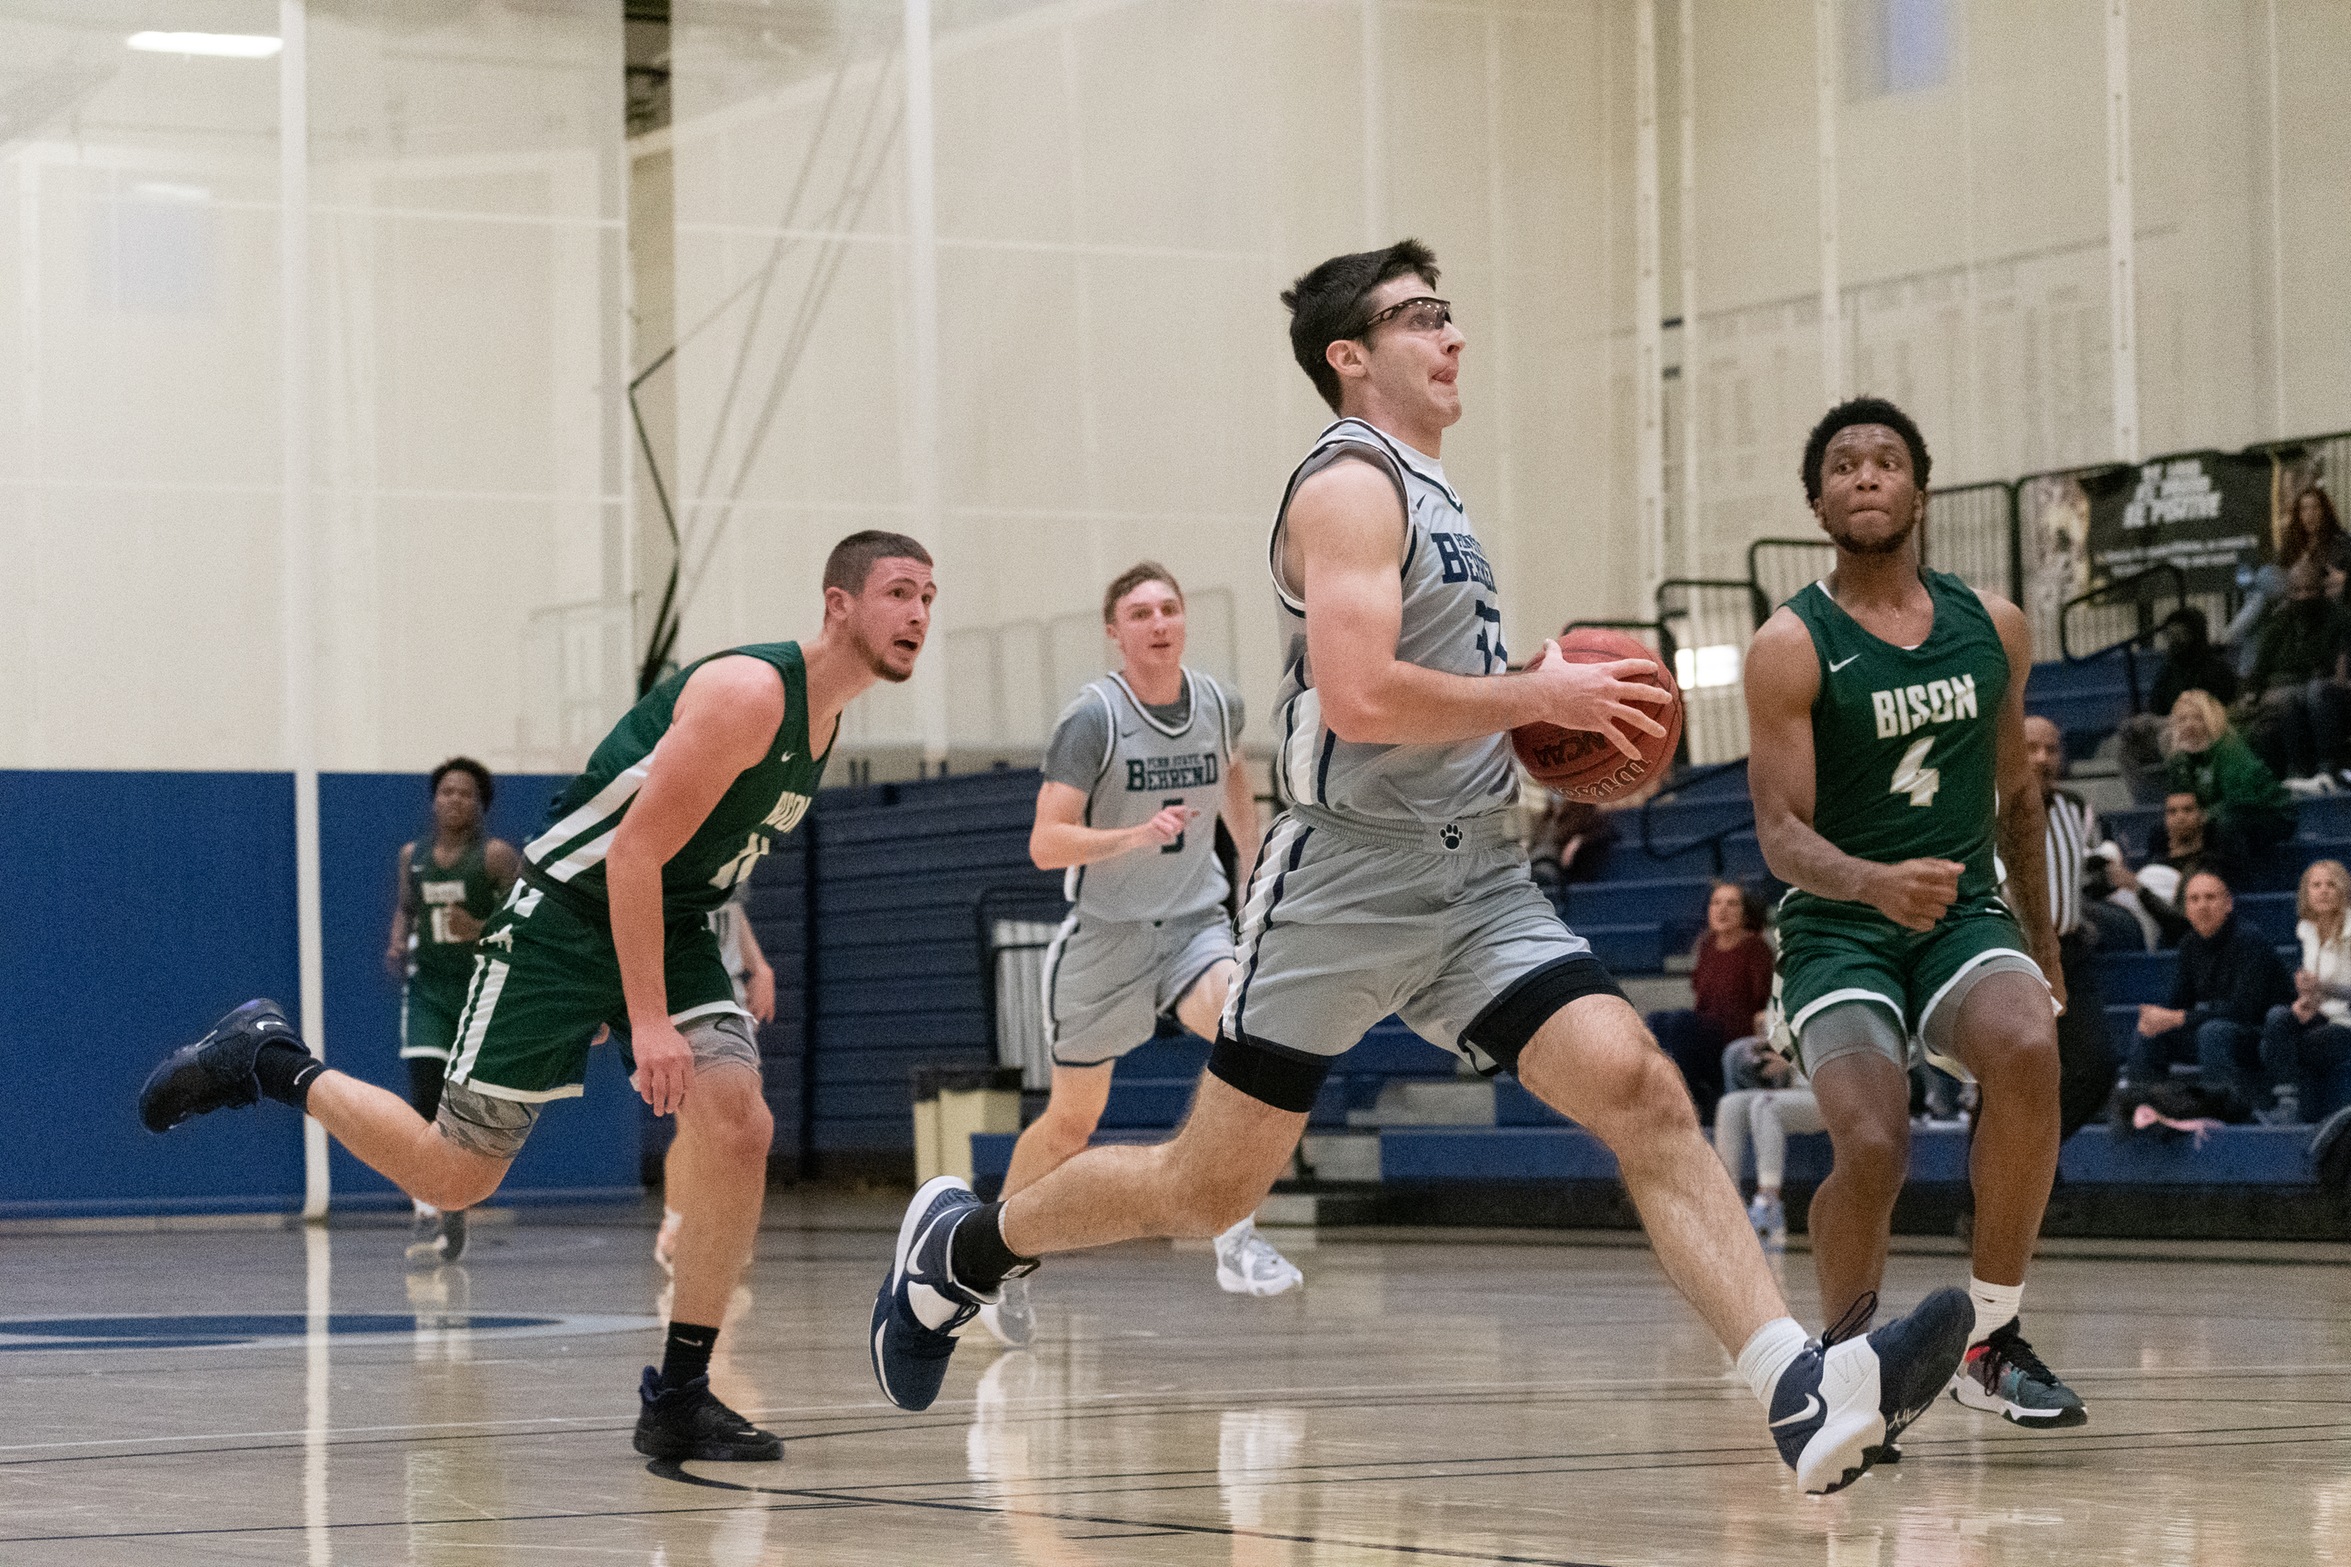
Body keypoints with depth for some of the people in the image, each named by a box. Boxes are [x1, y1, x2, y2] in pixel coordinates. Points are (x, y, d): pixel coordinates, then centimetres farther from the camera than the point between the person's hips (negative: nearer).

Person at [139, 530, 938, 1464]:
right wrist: (649, 1023, -29)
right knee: (455, 1175, -2)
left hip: (668, 922, 8)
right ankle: (268, 1062, 20)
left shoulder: (823, 720, 6)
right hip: (568, 919, -7)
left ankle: (678, 1396, -8)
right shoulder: (748, 693, -23)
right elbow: (634, 852, -26)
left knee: (738, 1128, -15)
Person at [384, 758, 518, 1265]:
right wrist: (397, 945, 4)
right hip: (426, 990, 2)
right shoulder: (412, 857, 7)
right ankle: (427, 1217, -17)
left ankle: (456, 1208, 25)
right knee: (424, 1100, -14)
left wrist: (482, 932, -23)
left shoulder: (495, 855, -5)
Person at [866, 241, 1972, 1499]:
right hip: (1350, 876, -8)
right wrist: (1538, 697, -14)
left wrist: (1541, 711, 15)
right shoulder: (1351, 483, -10)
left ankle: (1805, 1399, -24)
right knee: (1209, 1186, 2)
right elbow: (1356, 695, -24)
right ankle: (961, 1244, 26)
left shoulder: (1423, 494, 19)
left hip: (1474, 877, 8)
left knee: (1641, 1090, -13)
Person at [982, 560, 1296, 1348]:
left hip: (1194, 920, 3)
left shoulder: (1218, 704, -2)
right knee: (1073, 1119, 8)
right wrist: (1136, 836, -34)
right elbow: (1045, 845, -20)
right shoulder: (1093, 716, -15)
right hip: (1104, 932, -2)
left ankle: (1236, 1237, -25)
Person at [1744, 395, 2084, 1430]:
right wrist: (1875, 883, -36)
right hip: (1839, 929, -3)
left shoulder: (1993, 628, 6)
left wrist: (2041, 944, 26)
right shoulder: (1793, 645, -8)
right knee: (1871, 1149, -25)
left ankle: (1993, 1341, -16)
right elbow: (1781, 834, -16)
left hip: (1965, 915, 3)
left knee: (2028, 1050, -30)